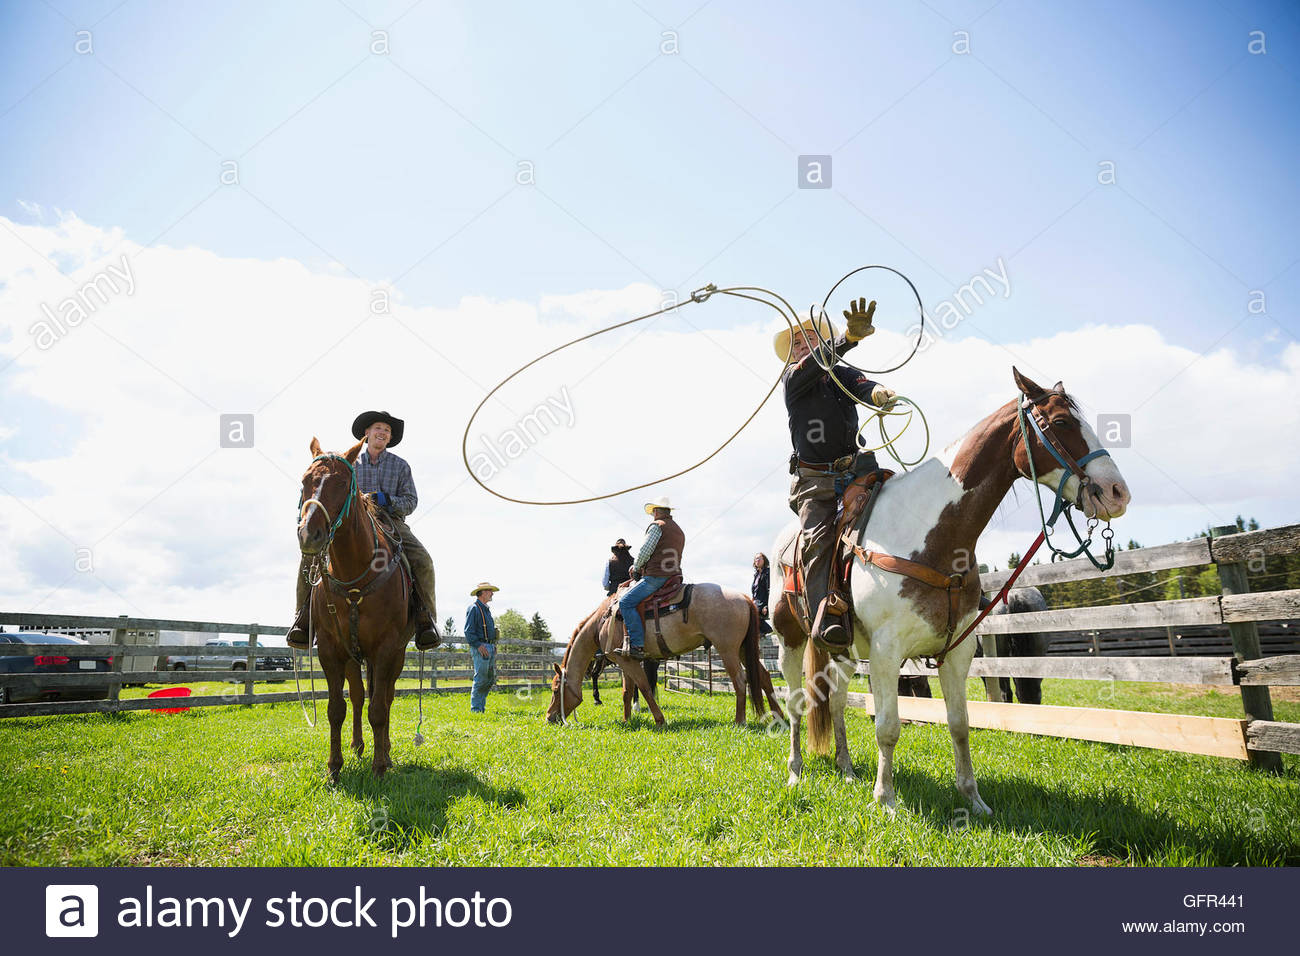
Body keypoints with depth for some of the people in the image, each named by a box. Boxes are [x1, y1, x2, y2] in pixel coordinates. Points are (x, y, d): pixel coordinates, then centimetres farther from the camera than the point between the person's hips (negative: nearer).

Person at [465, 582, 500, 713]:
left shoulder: (486, 609, 21)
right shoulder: (474, 608, -7)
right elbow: (468, 631, -14)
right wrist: (478, 645, -19)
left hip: (490, 647, 9)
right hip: (480, 647, -9)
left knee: (491, 678, 8)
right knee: (480, 678, -8)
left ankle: (481, 705, 15)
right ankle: (475, 709, -3)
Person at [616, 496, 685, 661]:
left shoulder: (657, 525, -4)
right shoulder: (680, 531, 24)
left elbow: (645, 551, -11)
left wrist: (636, 568, 8)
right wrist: (643, 568, 25)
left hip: (656, 576, -10)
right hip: (674, 575, 10)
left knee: (626, 602, -13)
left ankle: (637, 646, -23)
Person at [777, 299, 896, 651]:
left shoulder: (843, 374, 18)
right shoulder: (794, 377, 7)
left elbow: (864, 387, -6)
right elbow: (817, 362, -16)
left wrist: (881, 393, -33)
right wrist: (850, 336, -37)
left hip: (856, 472, 5)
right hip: (814, 481, -5)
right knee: (818, 540, -23)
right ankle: (828, 619, -36)